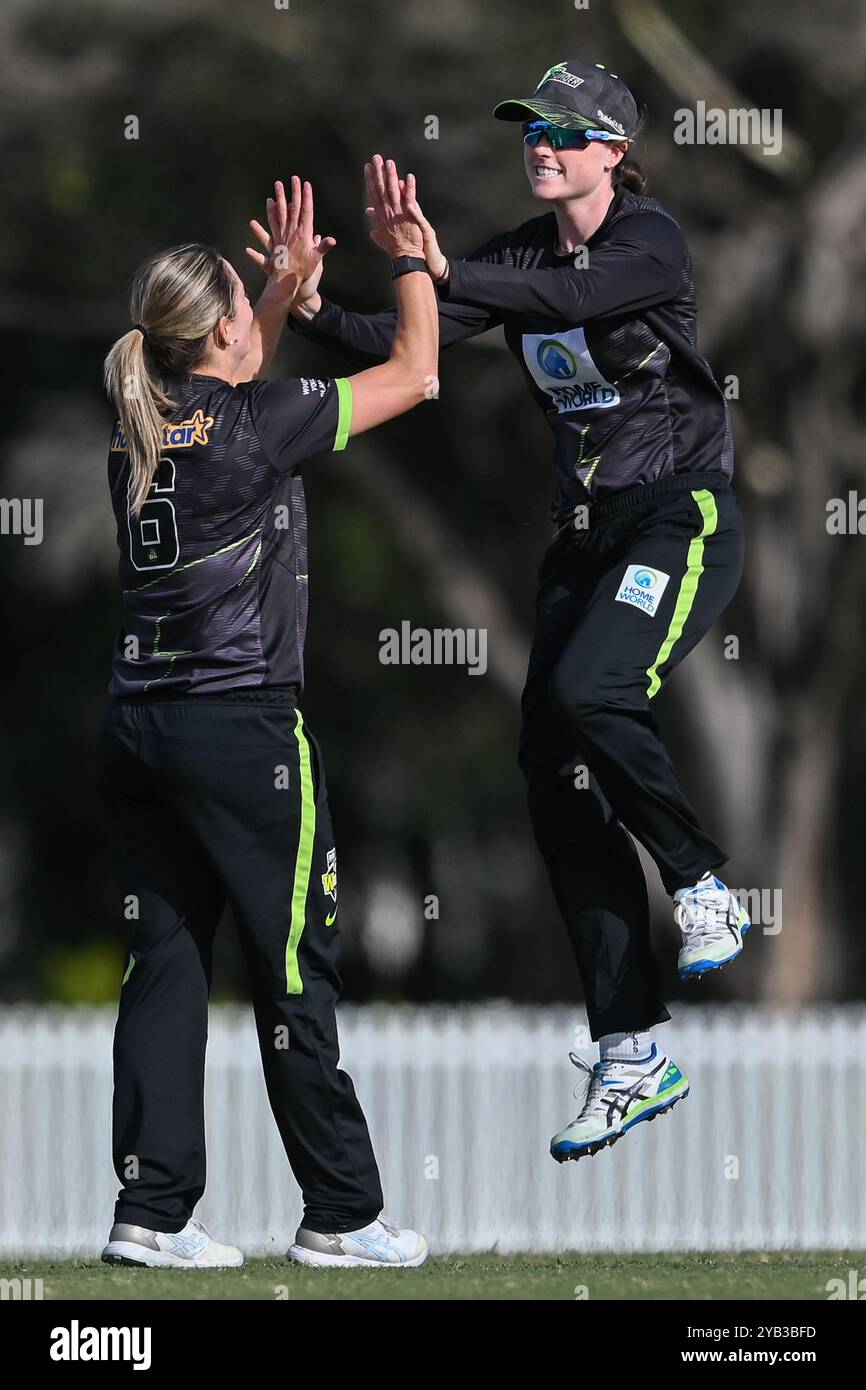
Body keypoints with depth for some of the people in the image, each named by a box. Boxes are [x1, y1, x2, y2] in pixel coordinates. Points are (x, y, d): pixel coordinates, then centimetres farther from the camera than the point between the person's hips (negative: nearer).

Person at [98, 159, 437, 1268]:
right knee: (294, 970, 2)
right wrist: (409, 258, 11)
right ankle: (341, 1215, 8)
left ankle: (151, 1211, 4)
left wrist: (286, 286, 32)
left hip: (137, 728, 6)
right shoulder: (256, 423, -10)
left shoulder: (139, 427, 8)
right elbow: (414, 374, -1)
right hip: (241, 727, -6)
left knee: (166, 966, 7)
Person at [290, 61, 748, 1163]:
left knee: (586, 691, -32)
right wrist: (317, 314, -19)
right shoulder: (522, 256, 9)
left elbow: (577, 297, -31)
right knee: (555, 773, -3)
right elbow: (404, 343, 0)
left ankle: (701, 885, -6)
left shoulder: (651, 239, -10)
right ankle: (632, 1059, 0)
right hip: (585, 533, 7)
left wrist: (444, 272, -43)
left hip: (680, 514, -7)